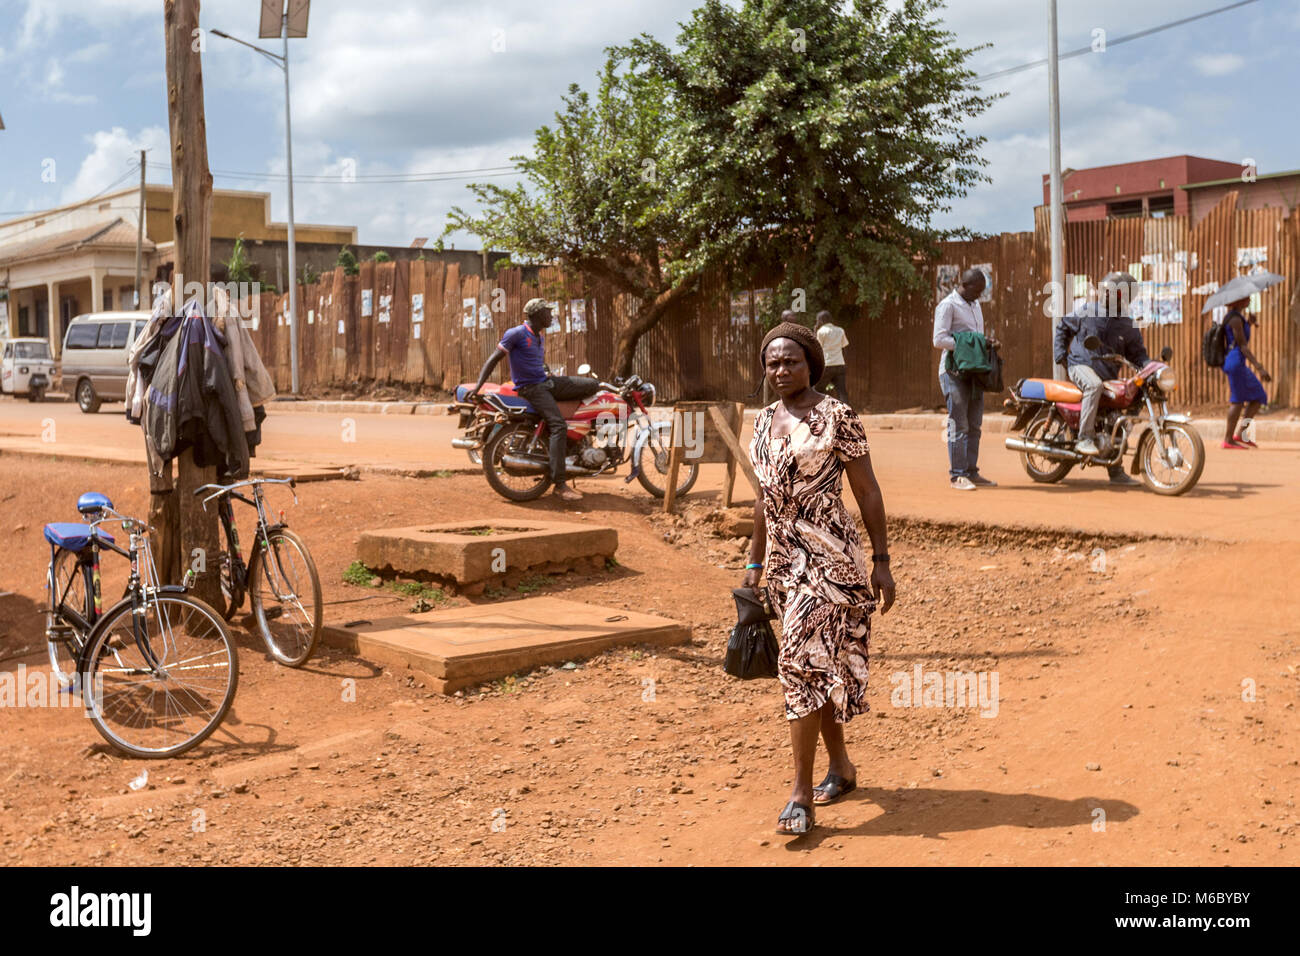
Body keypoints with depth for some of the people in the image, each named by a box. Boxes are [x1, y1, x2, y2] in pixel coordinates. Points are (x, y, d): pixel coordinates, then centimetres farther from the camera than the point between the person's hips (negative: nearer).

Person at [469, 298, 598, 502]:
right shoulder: (516, 333, -8)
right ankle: (560, 484, -28)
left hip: (546, 381, 8)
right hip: (530, 388, -8)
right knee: (558, 425, -26)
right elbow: (493, 359, -10)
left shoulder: (539, 338, 19)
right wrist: (477, 387, -18)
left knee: (592, 385, -4)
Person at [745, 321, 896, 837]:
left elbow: (867, 491, -7)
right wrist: (755, 562, 18)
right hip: (785, 557, 7)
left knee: (803, 662, -12)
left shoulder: (837, 417, -8)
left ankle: (801, 793, -7)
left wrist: (881, 561, -10)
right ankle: (842, 767, 30)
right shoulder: (764, 422, 11)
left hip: (828, 556, -7)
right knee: (821, 663, 15)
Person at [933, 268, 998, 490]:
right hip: (955, 371, -8)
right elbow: (939, 339, -15)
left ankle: (971, 471, 14)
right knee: (958, 424, -8)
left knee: (974, 425, 9)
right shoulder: (948, 305, -8)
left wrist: (987, 343, 5)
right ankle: (957, 474, -5)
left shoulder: (975, 305, 19)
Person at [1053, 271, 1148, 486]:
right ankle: (1084, 438, -38)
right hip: (1081, 365, -5)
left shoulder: (1128, 325, 8)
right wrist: (1060, 354, 1)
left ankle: (1116, 471, 17)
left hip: (1109, 375, 5)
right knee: (1094, 385, -40)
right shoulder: (1087, 311, 0)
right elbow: (1063, 327, 11)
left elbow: (1137, 353, 10)